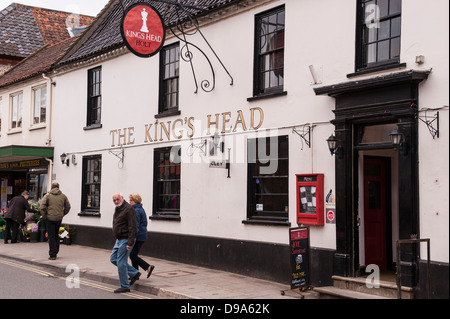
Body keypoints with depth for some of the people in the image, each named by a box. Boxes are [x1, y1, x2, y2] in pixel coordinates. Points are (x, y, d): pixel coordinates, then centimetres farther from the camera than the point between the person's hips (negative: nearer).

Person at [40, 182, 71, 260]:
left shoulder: (48, 195, -5)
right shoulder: (63, 196, 5)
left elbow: (42, 207, -12)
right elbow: (68, 207, 9)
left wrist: (44, 216, 1)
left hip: (50, 218, -3)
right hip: (59, 218, 3)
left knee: (51, 236, 1)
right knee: (56, 235, 18)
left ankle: (52, 255, 0)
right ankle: (55, 252, 23)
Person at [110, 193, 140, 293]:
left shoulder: (128, 209, -17)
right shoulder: (117, 209, 13)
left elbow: (132, 227, -21)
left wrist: (130, 243, -25)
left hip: (126, 240, -10)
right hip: (119, 239, 10)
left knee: (121, 262, -6)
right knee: (113, 259, 13)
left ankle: (124, 287, 5)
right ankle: (134, 273, 17)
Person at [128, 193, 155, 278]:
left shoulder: (136, 211, -15)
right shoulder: (141, 209, 15)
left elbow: (136, 226, -20)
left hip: (138, 236, -10)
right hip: (142, 236, 10)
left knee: (133, 255, -4)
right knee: (133, 255, 13)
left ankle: (148, 267, -5)